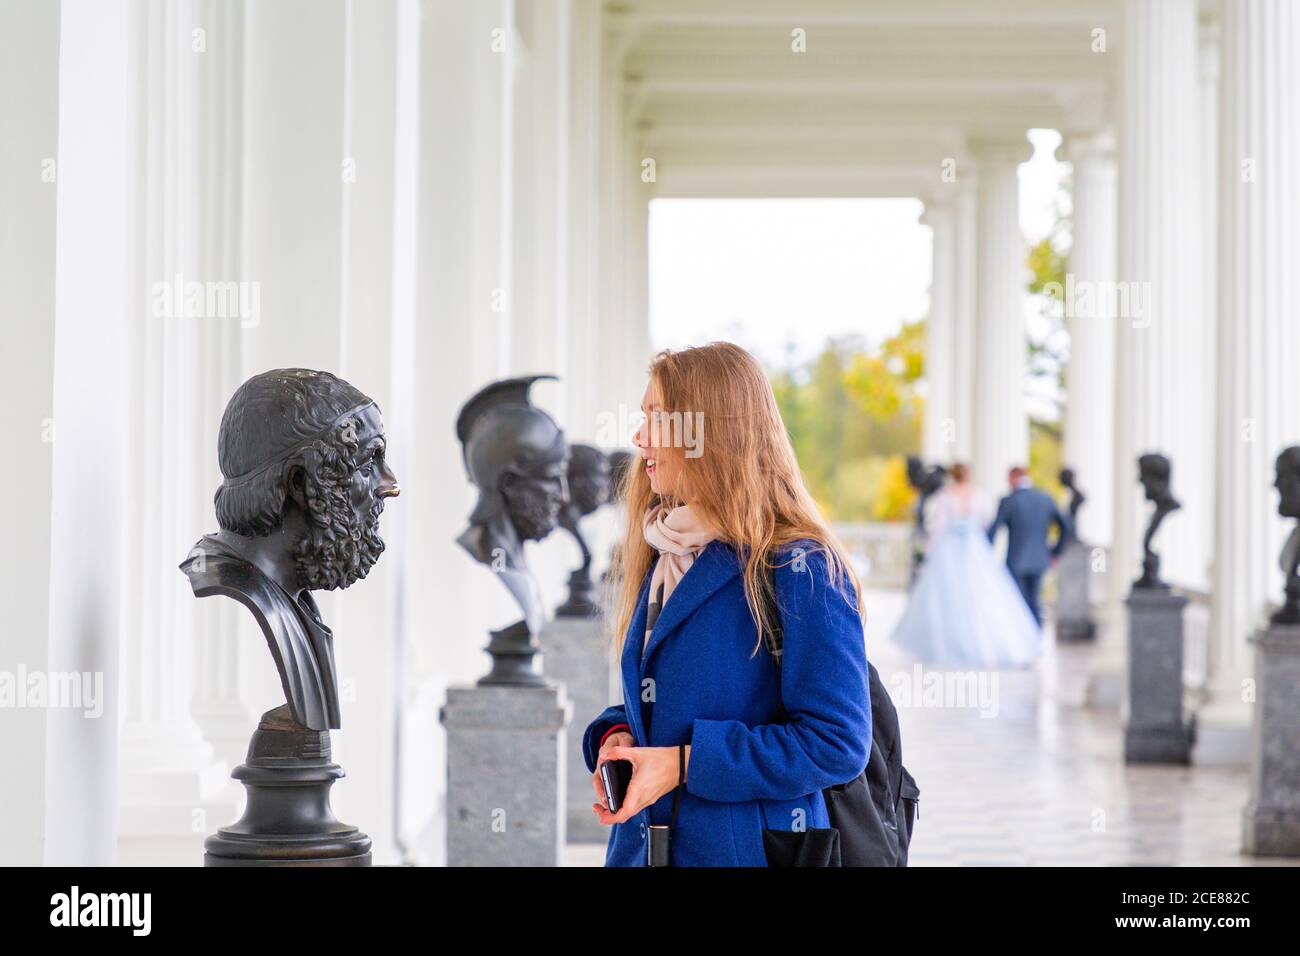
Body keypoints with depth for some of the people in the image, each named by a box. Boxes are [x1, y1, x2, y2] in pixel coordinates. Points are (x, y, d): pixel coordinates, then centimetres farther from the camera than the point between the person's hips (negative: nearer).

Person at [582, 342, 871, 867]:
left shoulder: (798, 569, -15)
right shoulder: (656, 558, 9)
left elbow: (836, 744, -19)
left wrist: (685, 764, -20)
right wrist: (616, 738, -4)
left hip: (749, 847, -7)